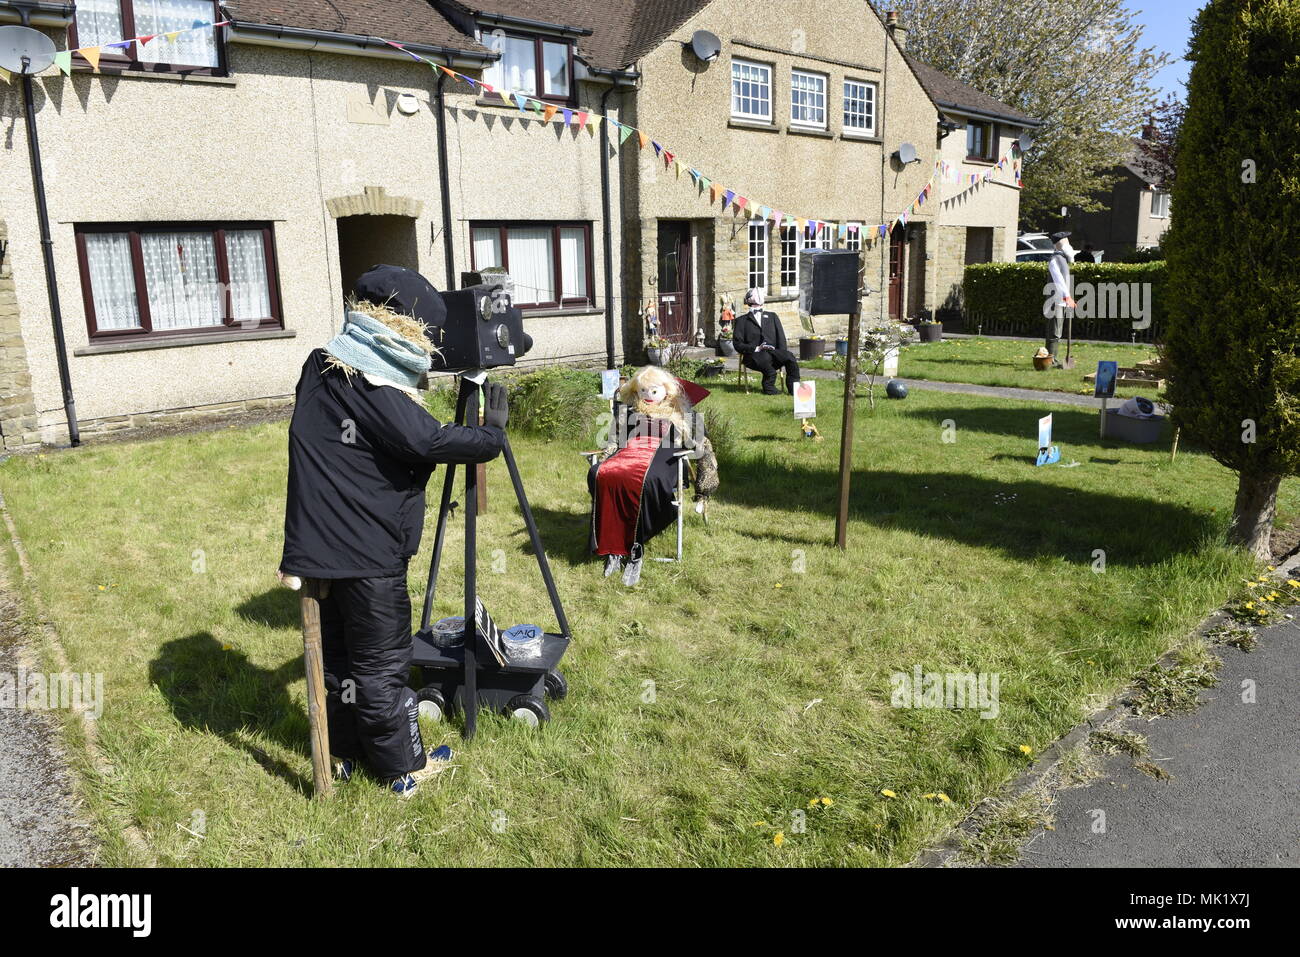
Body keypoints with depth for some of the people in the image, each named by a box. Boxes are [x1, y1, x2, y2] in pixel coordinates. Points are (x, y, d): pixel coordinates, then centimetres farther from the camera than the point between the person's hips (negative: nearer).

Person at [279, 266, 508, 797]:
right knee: (382, 665, 5)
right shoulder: (377, 392, -22)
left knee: (337, 654, 19)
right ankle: (403, 768, 19)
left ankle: (346, 752, 34)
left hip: (321, 548, 8)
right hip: (369, 558, -8)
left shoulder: (319, 367, 5)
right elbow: (429, 441, -28)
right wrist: (492, 433, -15)